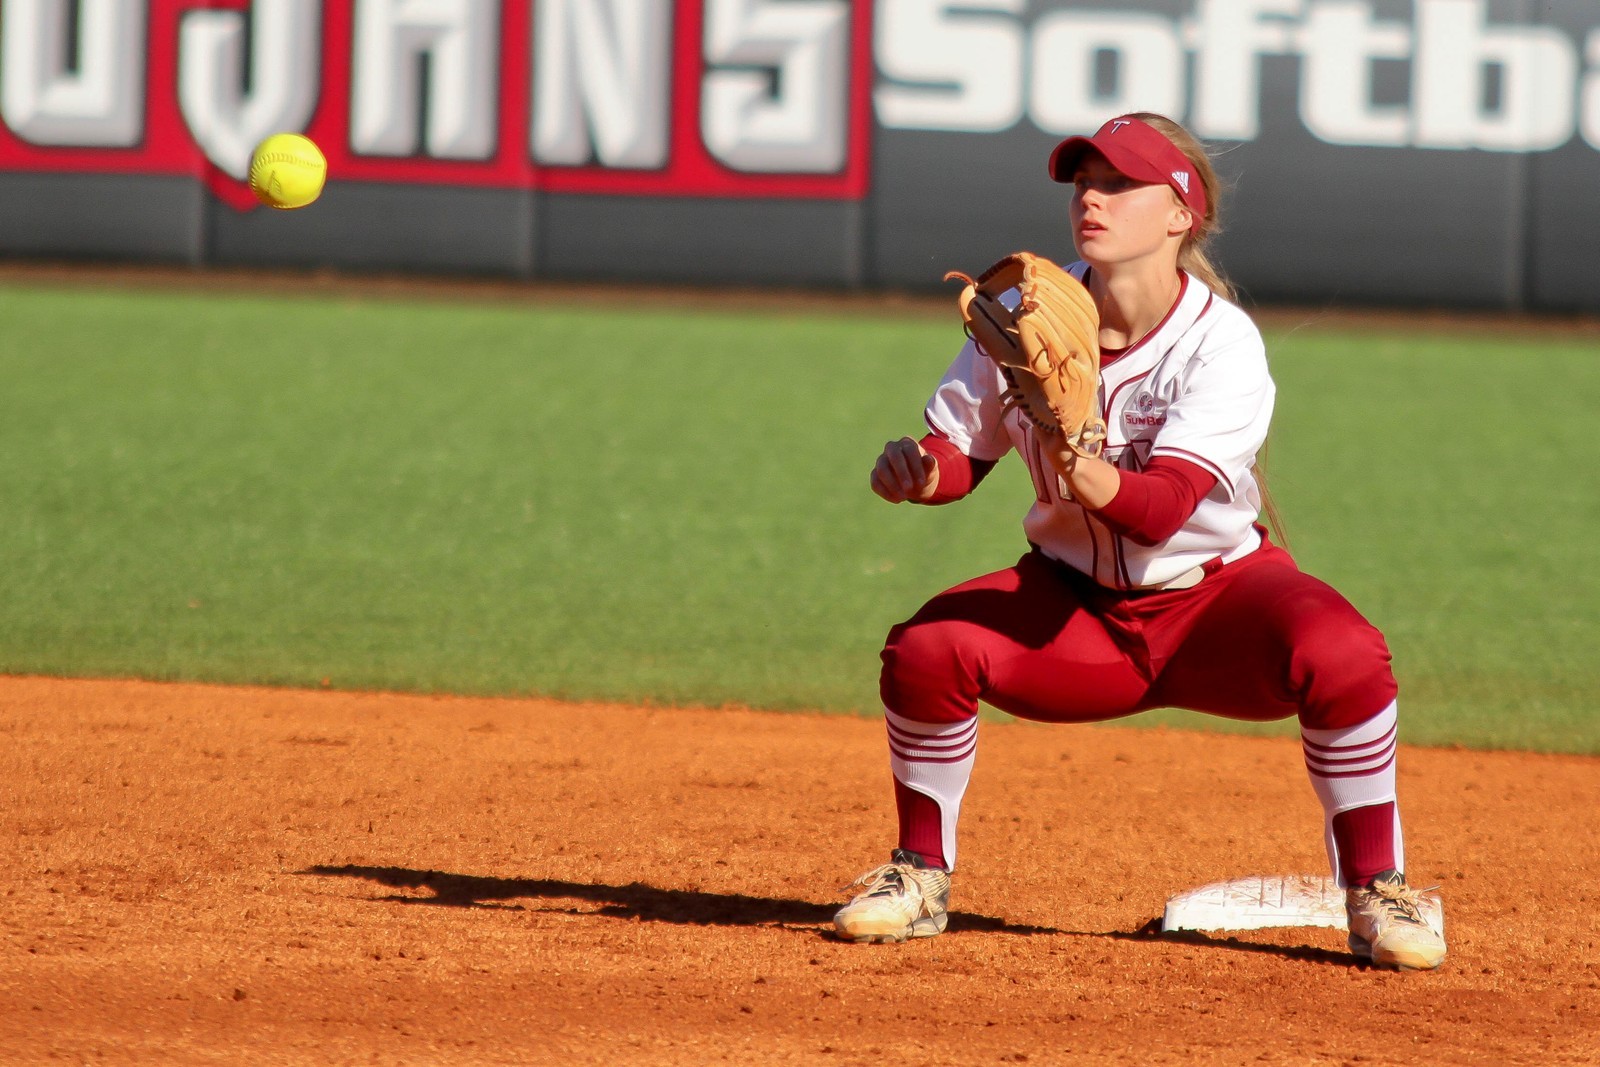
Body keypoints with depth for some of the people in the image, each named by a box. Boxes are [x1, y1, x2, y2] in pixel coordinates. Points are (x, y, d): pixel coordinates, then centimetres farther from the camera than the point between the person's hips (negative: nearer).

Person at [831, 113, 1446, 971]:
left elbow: (1161, 510, -32)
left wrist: (1083, 472, -52)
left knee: (1339, 654, -33)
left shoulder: (1222, 342, -21)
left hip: (1216, 595, -3)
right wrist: (918, 471, -25)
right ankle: (921, 878, -1)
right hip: (1073, 604, 3)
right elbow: (959, 454, -2)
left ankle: (1375, 894, -14)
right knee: (926, 649, -24)